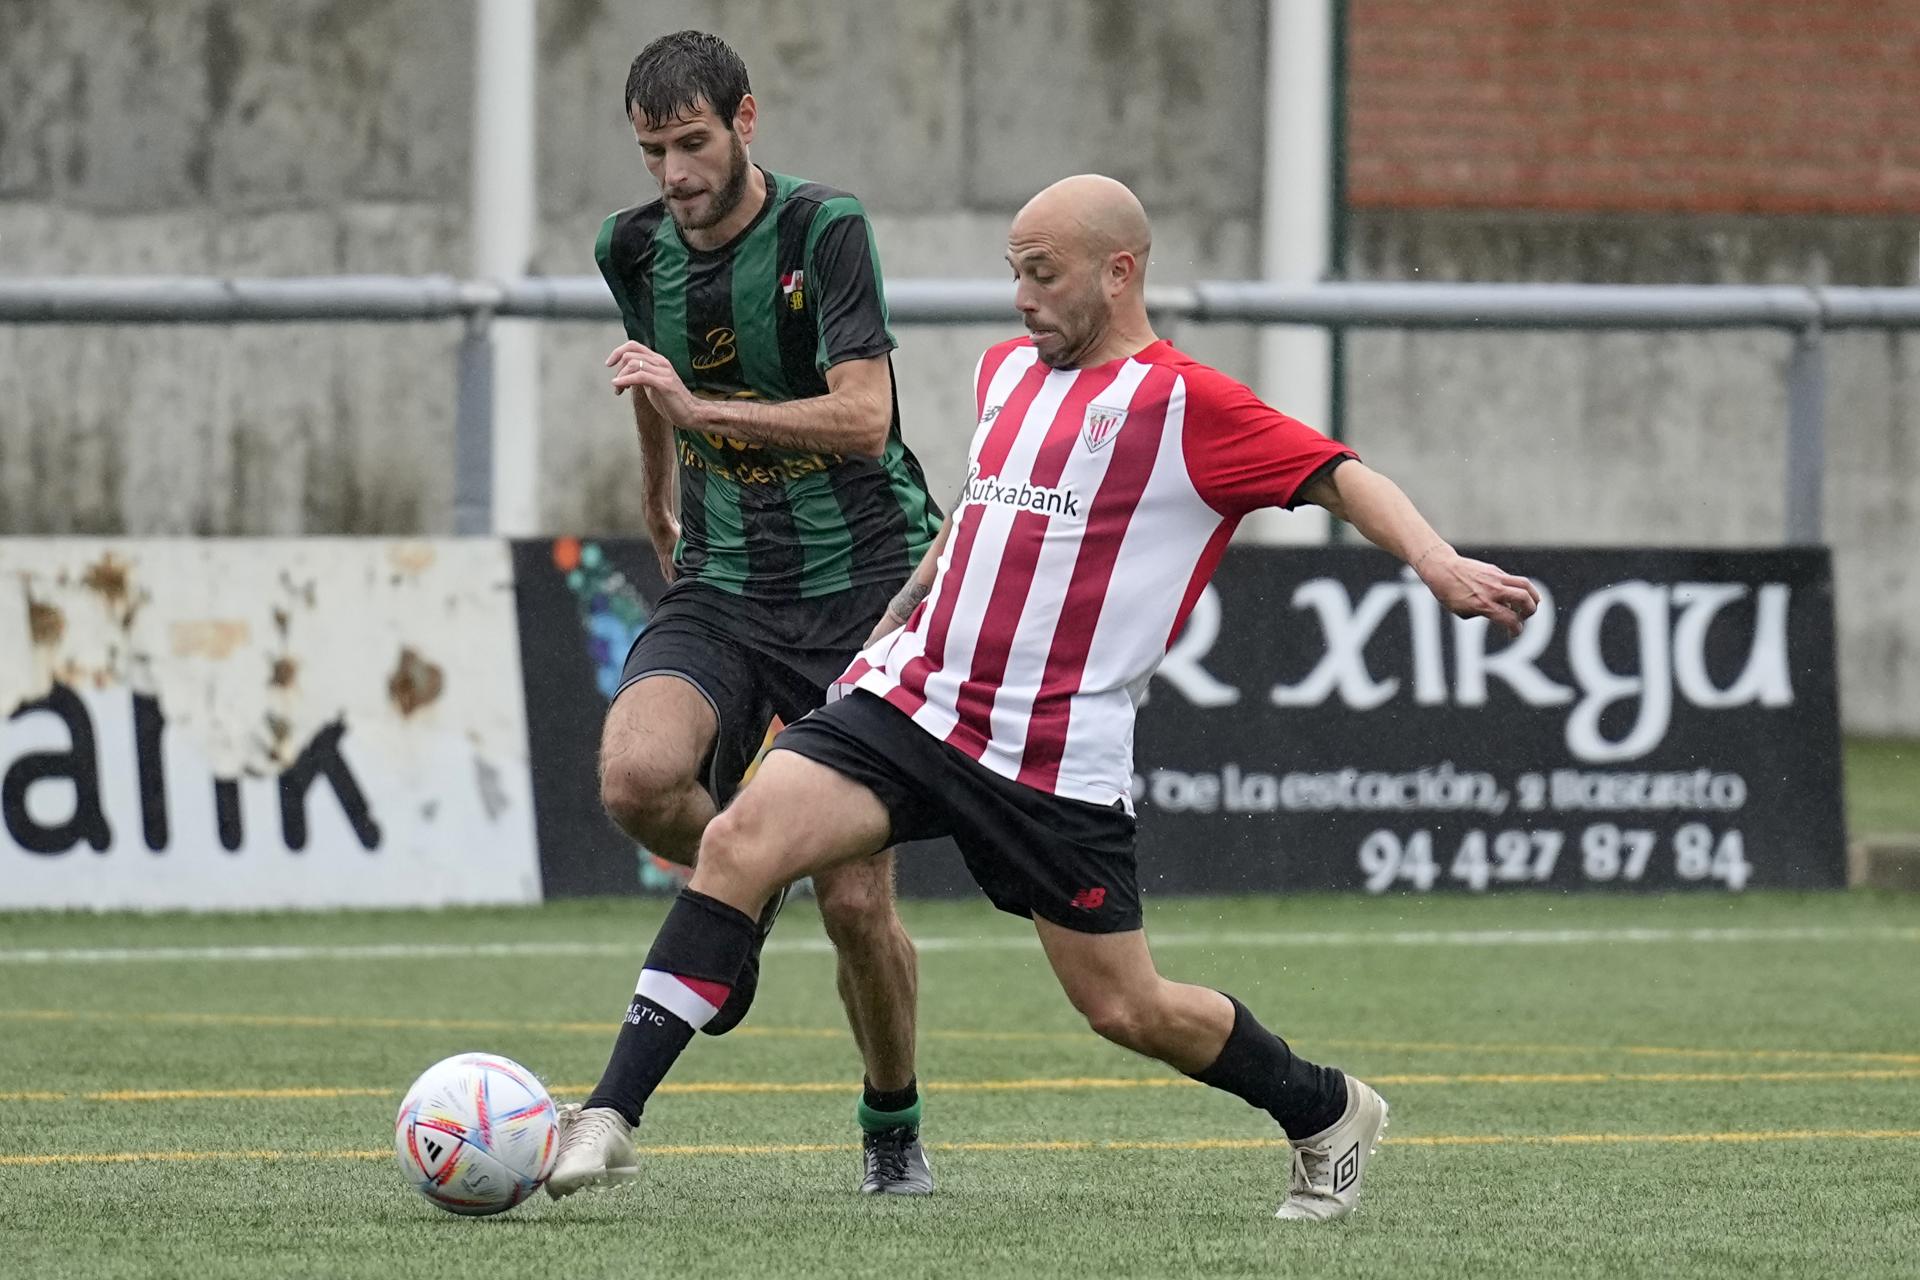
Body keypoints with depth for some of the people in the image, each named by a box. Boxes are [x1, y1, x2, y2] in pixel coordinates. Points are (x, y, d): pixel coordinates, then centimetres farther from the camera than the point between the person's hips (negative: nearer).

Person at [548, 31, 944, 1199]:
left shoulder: (825, 232, -14)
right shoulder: (637, 247, 3)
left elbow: (862, 417, -24)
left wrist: (697, 409, -31)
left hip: (861, 587, -4)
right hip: (722, 587, 4)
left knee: (856, 902, -4)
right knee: (636, 774, -28)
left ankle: (894, 1127, 22)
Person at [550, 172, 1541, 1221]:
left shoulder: (1182, 404, -8)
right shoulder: (1007, 371, 14)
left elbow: (1345, 481, -12)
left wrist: (1437, 563, -28)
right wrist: (894, 616, 33)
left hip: (1058, 760, -6)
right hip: (913, 697, 6)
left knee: (1128, 1011, 2)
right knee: (738, 842, -16)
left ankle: (1327, 1115, 29)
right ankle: (613, 1114, -17)